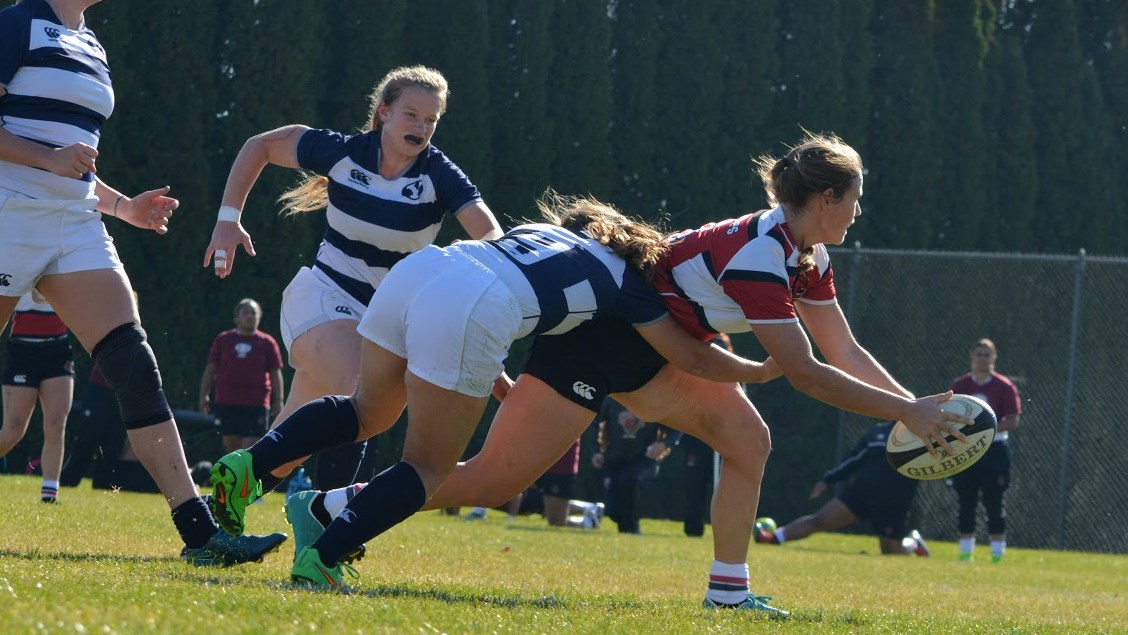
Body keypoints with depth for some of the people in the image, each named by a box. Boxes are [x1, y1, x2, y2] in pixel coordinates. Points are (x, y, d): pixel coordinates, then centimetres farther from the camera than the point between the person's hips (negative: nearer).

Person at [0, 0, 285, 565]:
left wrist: (124, 207, 16)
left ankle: (199, 530, -15)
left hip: (76, 225, 7)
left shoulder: (91, 48, 20)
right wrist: (49, 157, -22)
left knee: (136, 369, -7)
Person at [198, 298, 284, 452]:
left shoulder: (267, 343, 5)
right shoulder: (223, 340, 9)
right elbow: (210, 370, 10)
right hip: (226, 404, 2)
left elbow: (275, 374, 7)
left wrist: (278, 401, 0)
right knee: (231, 446, 6)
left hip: (256, 405, -2)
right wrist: (204, 396, 2)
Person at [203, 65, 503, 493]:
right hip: (324, 296, -2)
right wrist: (228, 219, -2)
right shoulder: (343, 153, -10)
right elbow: (259, 146, 5)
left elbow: (492, 237, -26)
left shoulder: (439, 176, -11)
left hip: (385, 314, 3)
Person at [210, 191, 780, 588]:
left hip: (419, 267, 6)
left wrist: (493, 376, 36)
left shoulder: (548, 229, 36)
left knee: (368, 413, 26)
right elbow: (693, 359, 25)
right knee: (428, 468, 5)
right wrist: (761, 370, 42)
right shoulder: (627, 280, 21)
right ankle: (321, 559, -11)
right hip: (472, 315, -6)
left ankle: (251, 463, 5)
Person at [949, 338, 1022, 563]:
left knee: (994, 501, -2)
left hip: (994, 449, -3)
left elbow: (1013, 421, -4)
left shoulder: (1004, 386, -1)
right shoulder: (960, 385, 8)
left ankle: (998, 550, 3)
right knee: (966, 500, 5)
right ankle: (966, 550, 12)